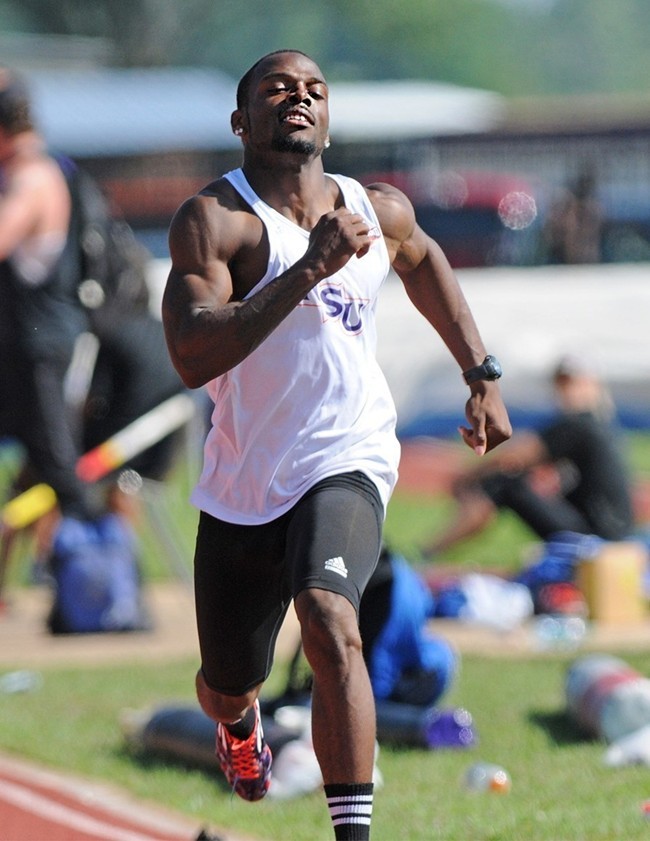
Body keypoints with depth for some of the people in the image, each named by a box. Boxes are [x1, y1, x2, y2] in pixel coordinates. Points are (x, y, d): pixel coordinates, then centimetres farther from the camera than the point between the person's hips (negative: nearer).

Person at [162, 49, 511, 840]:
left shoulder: (379, 212, 3)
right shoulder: (215, 217, -13)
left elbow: (422, 260, 28)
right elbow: (192, 357, -28)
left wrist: (482, 376, 24)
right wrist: (309, 269, -32)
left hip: (346, 463, 0)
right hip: (243, 483, 0)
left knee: (330, 623, -30)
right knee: (226, 685, 17)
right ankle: (240, 724, 56)